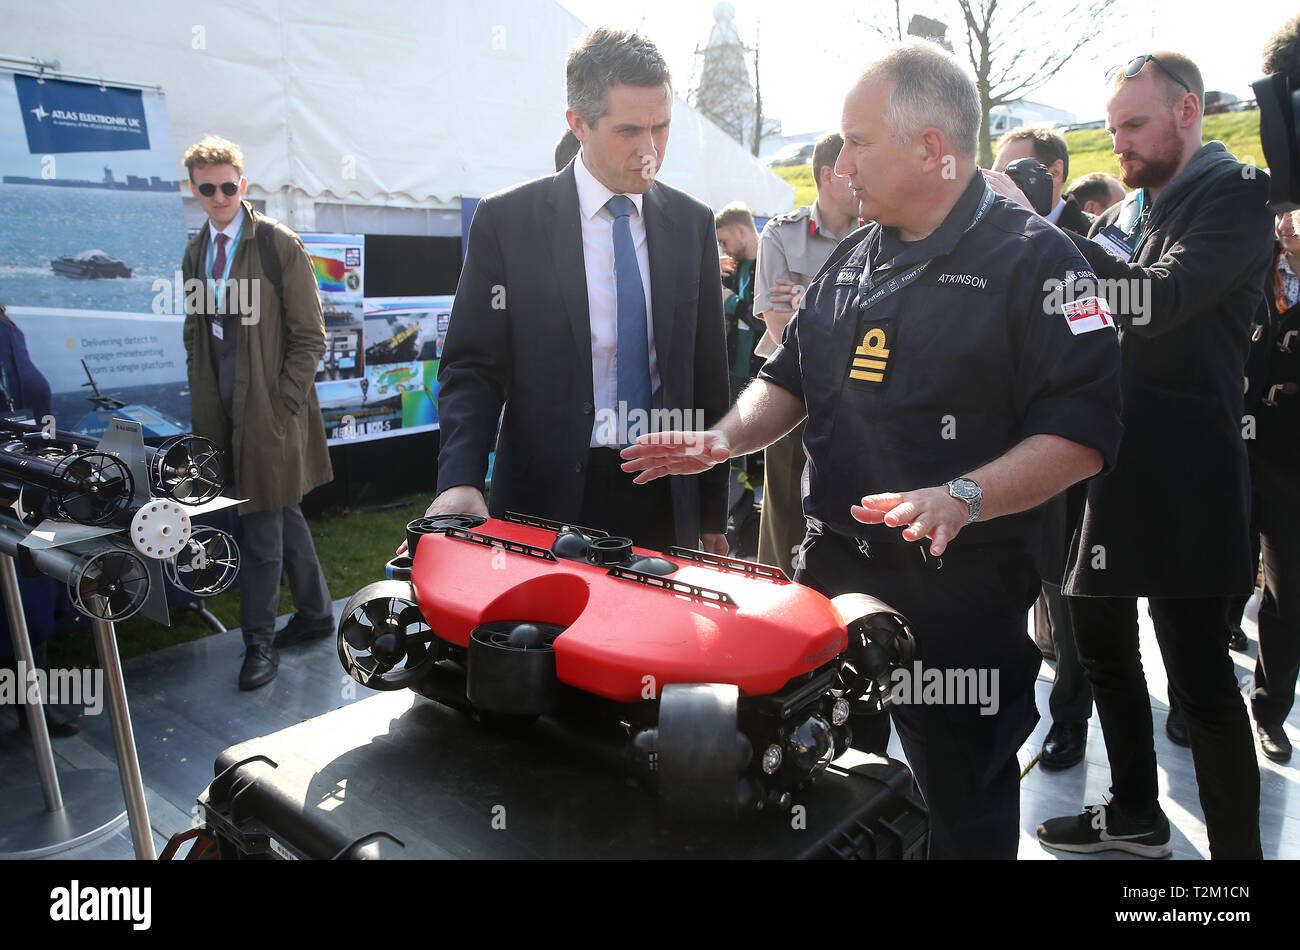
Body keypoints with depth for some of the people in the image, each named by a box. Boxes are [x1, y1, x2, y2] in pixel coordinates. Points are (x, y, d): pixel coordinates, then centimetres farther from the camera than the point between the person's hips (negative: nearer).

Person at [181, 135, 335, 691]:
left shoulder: (278, 244, -6)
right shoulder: (195, 253, 13)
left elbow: (309, 337, -8)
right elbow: (196, 334, 18)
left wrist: (282, 407, -13)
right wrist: (202, 404, 9)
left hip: (269, 412, -6)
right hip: (225, 412, 6)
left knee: (261, 529, -3)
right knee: (284, 518, 16)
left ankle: (259, 641, 11)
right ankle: (316, 614, 30)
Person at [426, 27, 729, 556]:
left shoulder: (693, 223, 5)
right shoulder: (506, 220, -5)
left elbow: (707, 373, 7)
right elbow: (472, 368, -5)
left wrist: (712, 512, 8)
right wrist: (460, 481, -23)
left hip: (665, 501, 3)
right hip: (548, 495, -2)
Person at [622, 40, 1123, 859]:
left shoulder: (1031, 258, -9)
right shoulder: (853, 261, 12)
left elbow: (1083, 430, -15)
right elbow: (791, 378, 18)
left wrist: (962, 499, -28)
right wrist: (727, 439, 0)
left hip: (962, 586, -5)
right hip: (832, 571, 6)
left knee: (964, 796, 11)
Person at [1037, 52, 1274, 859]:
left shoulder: (1234, 195, -6)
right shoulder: (1128, 212, 15)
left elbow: (1160, 301, -22)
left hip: (1185, 473, -8)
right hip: (1110, 461, 8)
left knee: (1199, 673, -3)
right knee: (1102, 642, 17)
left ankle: (1236, 846, 16)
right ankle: (1135, 816, 35)